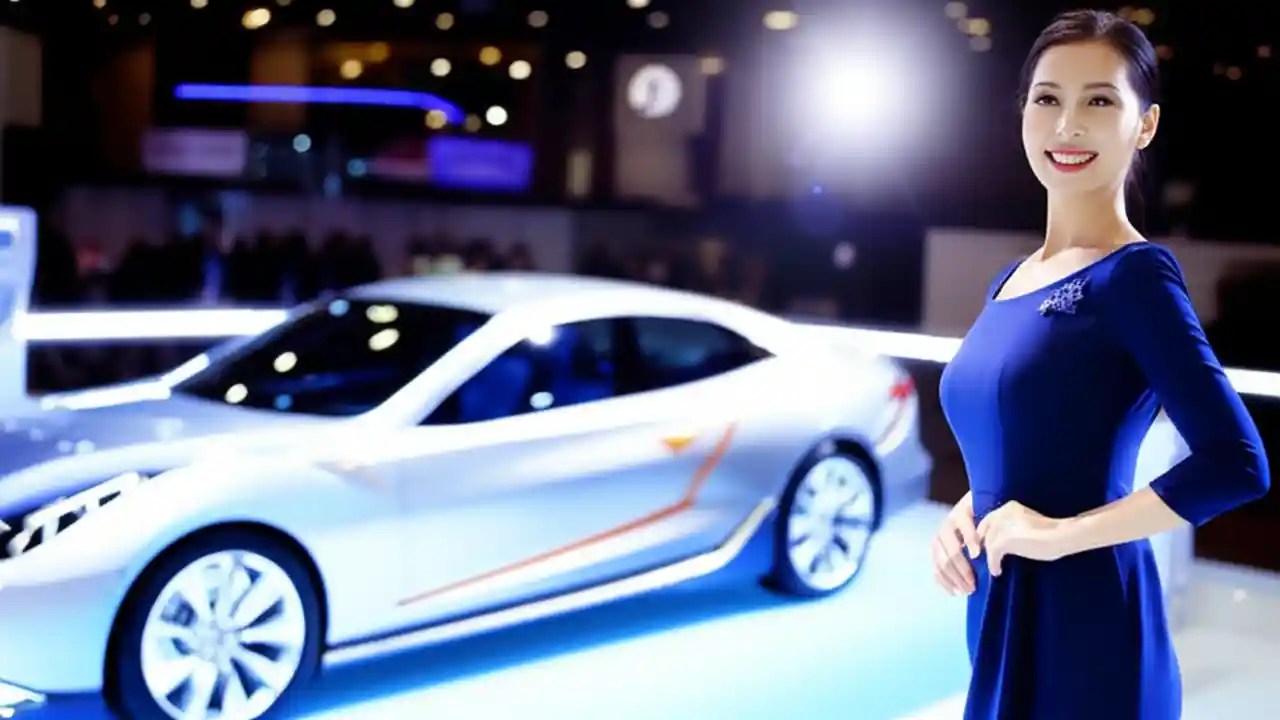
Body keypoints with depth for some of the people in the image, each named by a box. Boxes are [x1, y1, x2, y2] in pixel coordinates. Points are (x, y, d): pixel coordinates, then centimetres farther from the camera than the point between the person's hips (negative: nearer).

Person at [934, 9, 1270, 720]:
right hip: (1002, 620, 7)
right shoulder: (1007, 282, 9)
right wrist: (961, 516, 0)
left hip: (1086, 630, -7)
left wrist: (1060, 533, -18)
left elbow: (1236, 464, -22)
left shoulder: (1135, 275, -12)